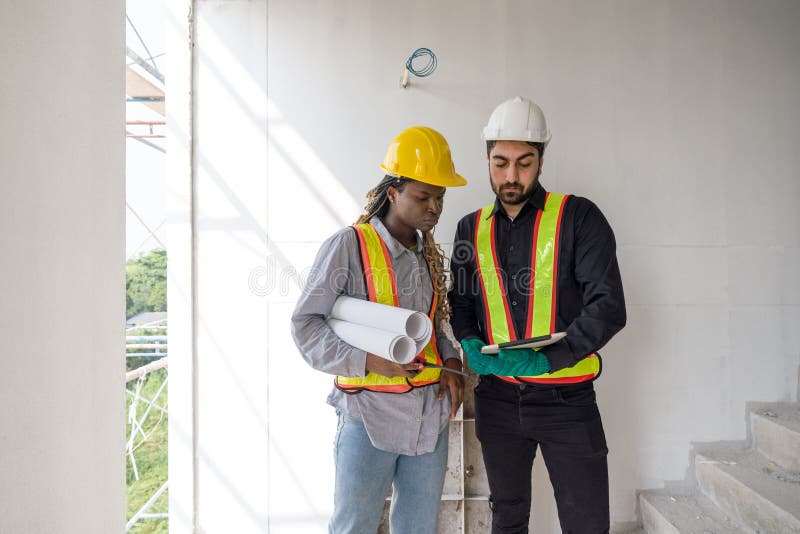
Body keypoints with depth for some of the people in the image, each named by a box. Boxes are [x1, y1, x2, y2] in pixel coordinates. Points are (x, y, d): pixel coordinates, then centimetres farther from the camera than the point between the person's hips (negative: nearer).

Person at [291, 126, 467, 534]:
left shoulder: (429, 252, 10)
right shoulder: (348, 245, -11)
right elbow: (305, 324, -11)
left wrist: (450, 361, 1)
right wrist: (368, 360, -22)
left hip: (430, 414, 6)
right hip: (369, 413, -6)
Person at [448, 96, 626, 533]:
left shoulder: (578, 218, -7)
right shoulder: (472, 228, 6)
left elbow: (608, 306, -13)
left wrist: (547, 359, -24)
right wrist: (471, 347, -8)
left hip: (566, 398, -3)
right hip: (497, 398, 4)